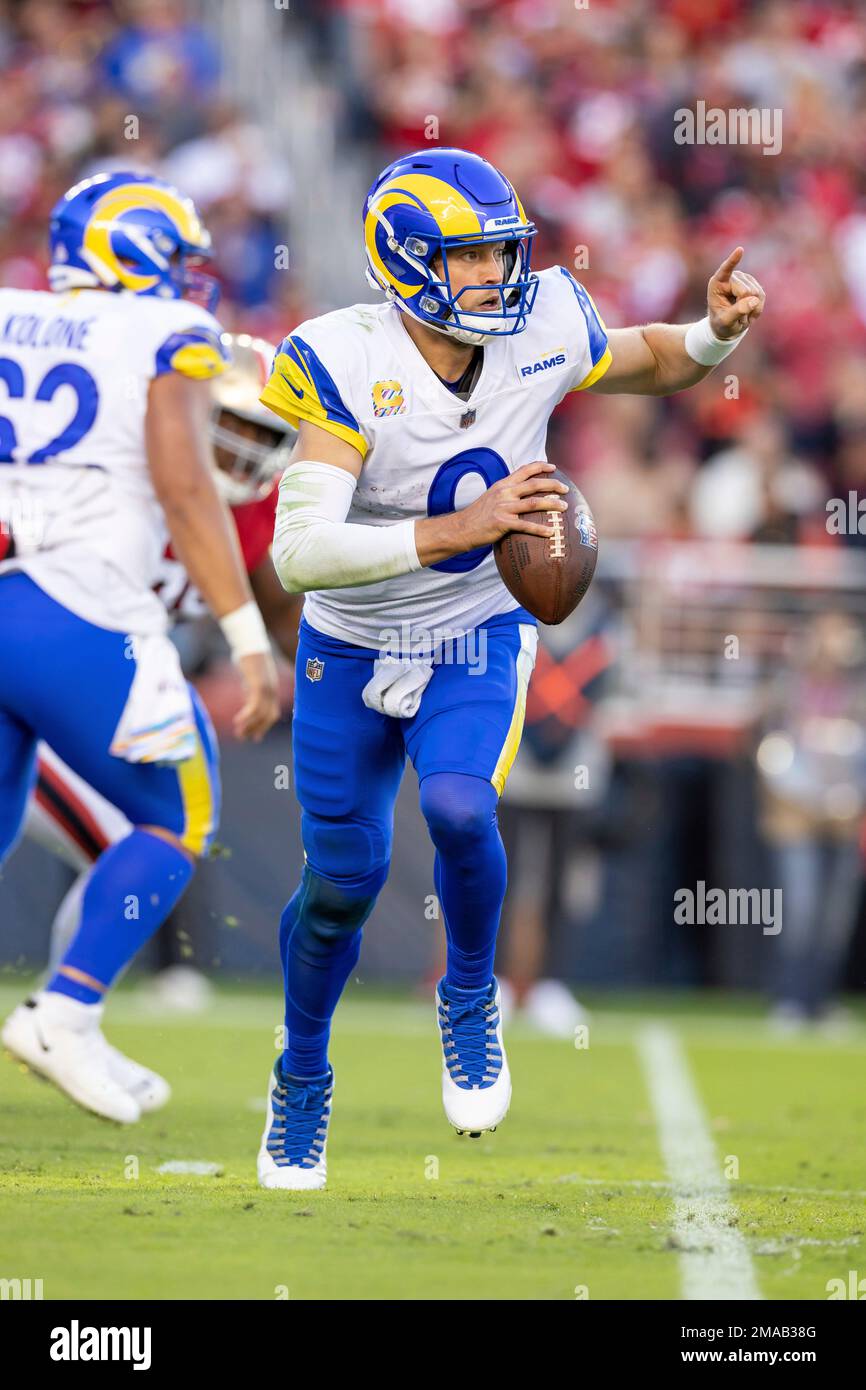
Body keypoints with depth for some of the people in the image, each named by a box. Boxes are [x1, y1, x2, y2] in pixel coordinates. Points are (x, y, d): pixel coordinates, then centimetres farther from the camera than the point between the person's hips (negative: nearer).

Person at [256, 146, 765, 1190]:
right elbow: (299, 553, -35)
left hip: (478, 640, 1)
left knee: (459, 808, -26)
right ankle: (302, 1076, 33)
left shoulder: (543, 332, -15)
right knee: (341, 879, 6)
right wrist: (460, 529, -43)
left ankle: (470, 998, 3)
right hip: (351, 648, -1)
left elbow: (651, 365, 9)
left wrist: (718, 332, -14)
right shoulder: (348, 367, -26)